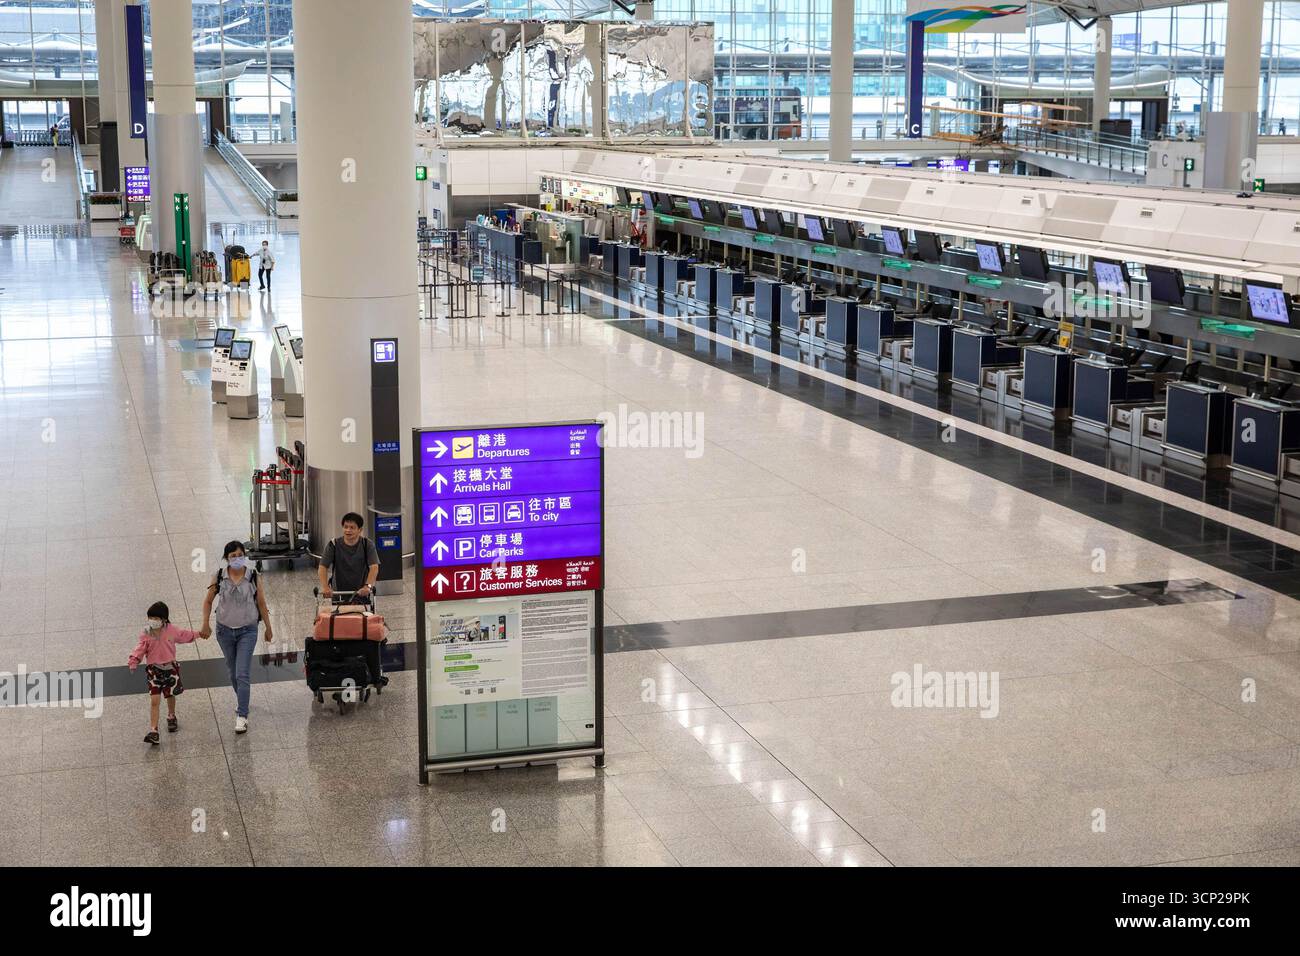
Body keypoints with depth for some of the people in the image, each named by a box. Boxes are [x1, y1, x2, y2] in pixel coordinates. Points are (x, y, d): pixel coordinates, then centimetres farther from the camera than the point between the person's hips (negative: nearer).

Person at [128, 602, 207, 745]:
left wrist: (198, 634, 26)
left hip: (170, 668, 2)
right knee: (154, 700, -9)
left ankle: (171, 717, 47)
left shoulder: (172, 630, -5)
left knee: (170, 695, 17)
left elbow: (184, 635, 14)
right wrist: (133, 662, -28)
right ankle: (153, 731, -12)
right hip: (153, 669, -2)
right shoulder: (146, 634, -9)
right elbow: (140, 649, -13)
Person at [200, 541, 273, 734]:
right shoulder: (219, 578, -6)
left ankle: (242, 716, -10)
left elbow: (262, 604, -1)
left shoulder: (253, 577, -10)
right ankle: (240, 698, 44)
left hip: (247, 631, -3)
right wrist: (205, 624, 0)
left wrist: (268, 628, 5)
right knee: (232, 671, 18)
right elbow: (208, 601, 7)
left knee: (242, 674, -11)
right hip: (225, 630, 3)